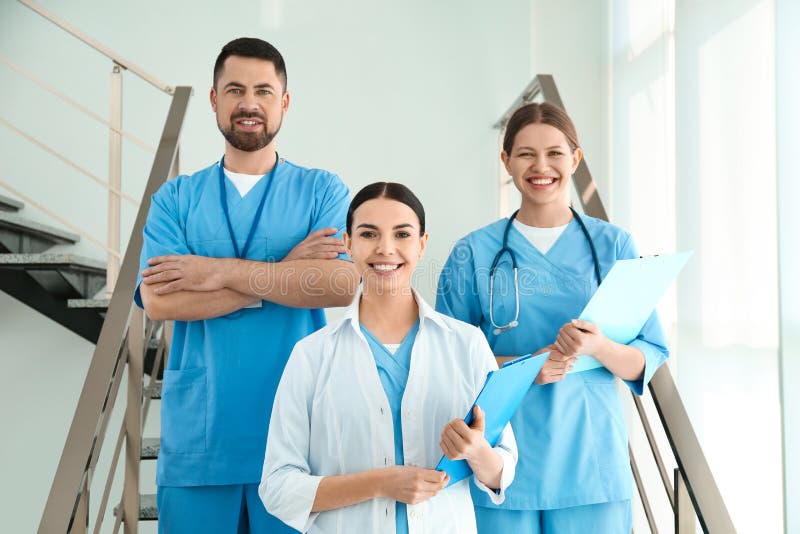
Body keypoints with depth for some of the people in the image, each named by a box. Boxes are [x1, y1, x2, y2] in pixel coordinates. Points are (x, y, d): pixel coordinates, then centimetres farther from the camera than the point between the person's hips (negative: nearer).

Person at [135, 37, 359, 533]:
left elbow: (341, 284, -12)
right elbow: (158, 301, -8)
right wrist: (283, 273, -11)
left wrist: (222, 272, -12)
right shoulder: (176, 198, 8)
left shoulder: (322, 190, 5)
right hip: (196, 439, 1)